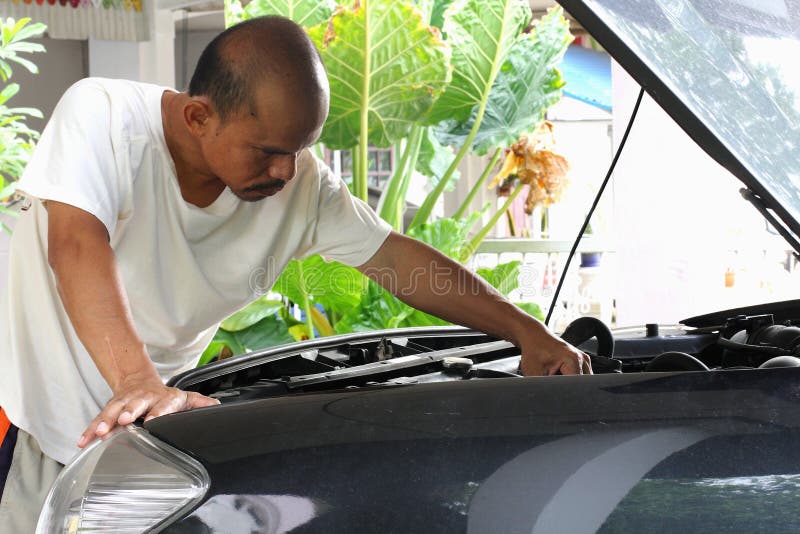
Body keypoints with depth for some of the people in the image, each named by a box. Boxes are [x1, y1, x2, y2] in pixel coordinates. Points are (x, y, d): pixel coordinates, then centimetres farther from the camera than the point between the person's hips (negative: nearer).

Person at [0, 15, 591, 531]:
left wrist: (526, 331, -12)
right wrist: (137, 382, -50)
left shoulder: (304, 186, -9)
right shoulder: (102, 115, -22)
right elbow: (77, 246, -35)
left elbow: (397, 259, -5)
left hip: (148, 431, 3)